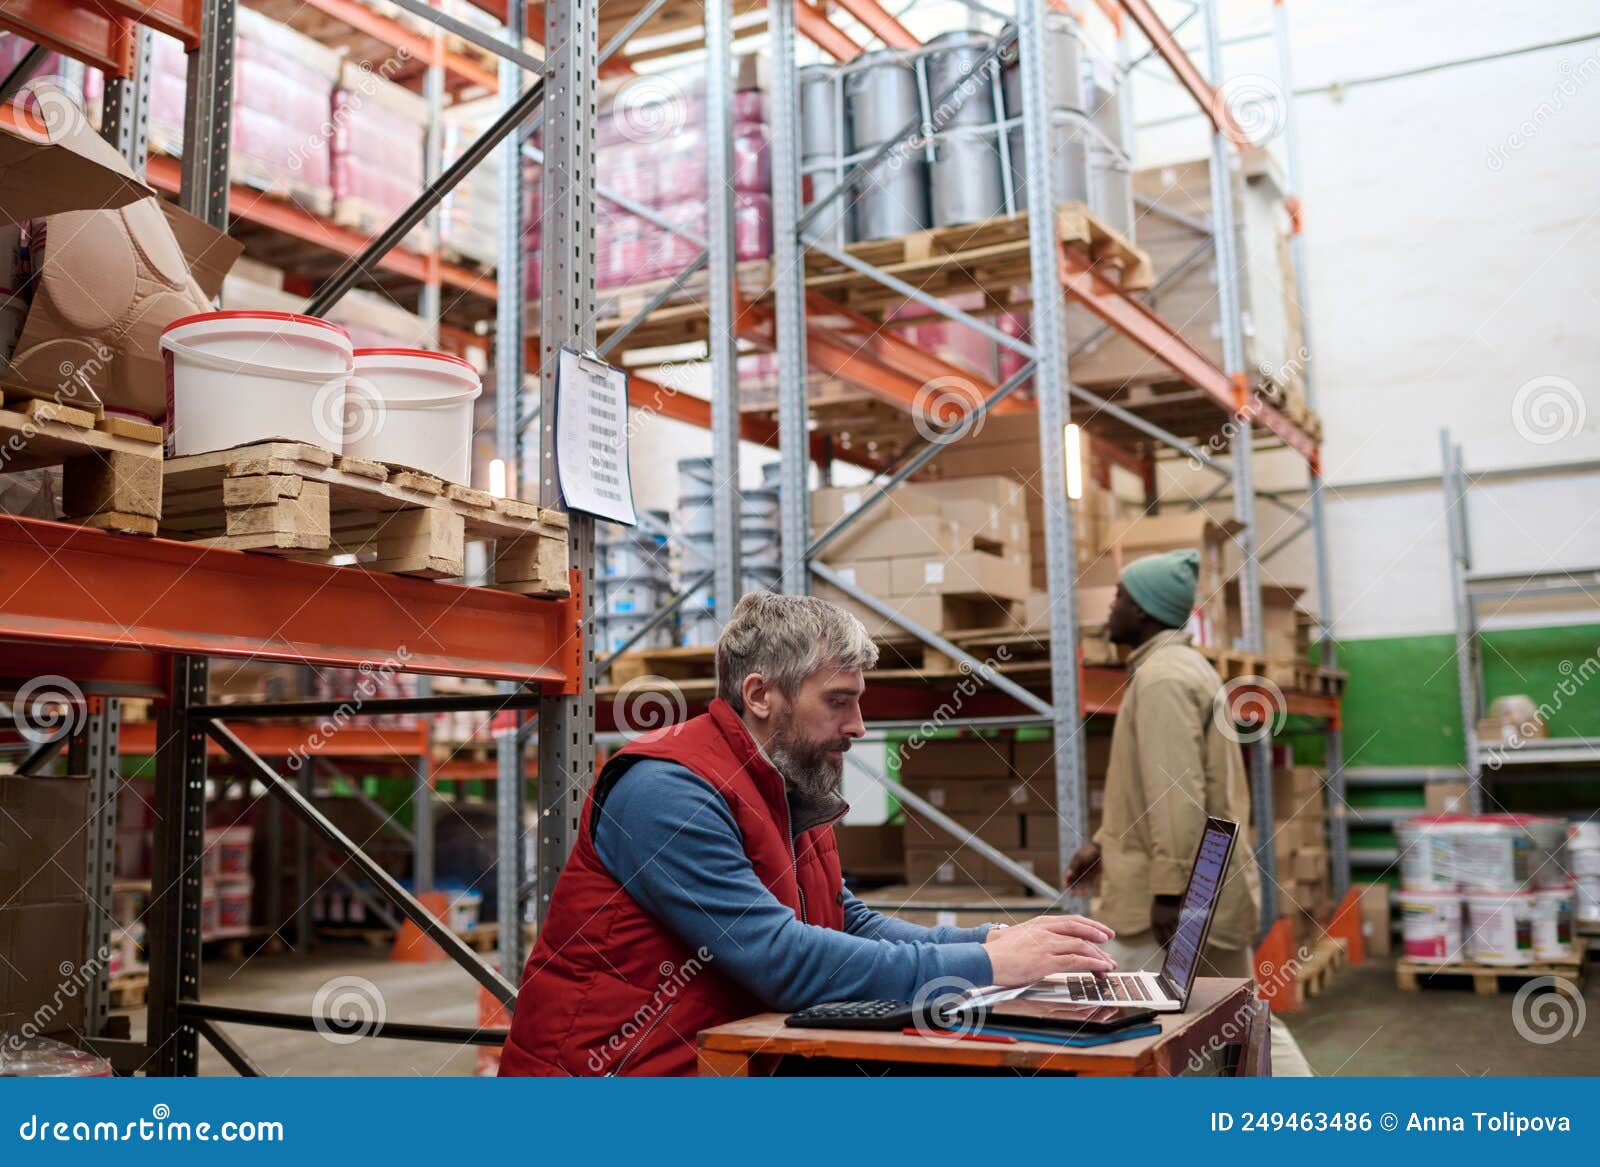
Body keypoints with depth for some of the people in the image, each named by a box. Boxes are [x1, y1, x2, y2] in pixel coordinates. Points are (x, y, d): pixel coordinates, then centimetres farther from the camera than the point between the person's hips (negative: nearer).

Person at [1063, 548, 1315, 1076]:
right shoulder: (1183, 666, 18)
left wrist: (1169, 889, -25)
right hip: (1212, 887, 10)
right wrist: (1104, 843, 21)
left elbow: (1177, 790, -24)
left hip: (1185, 895, -10)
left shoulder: (1162, 675, -16)